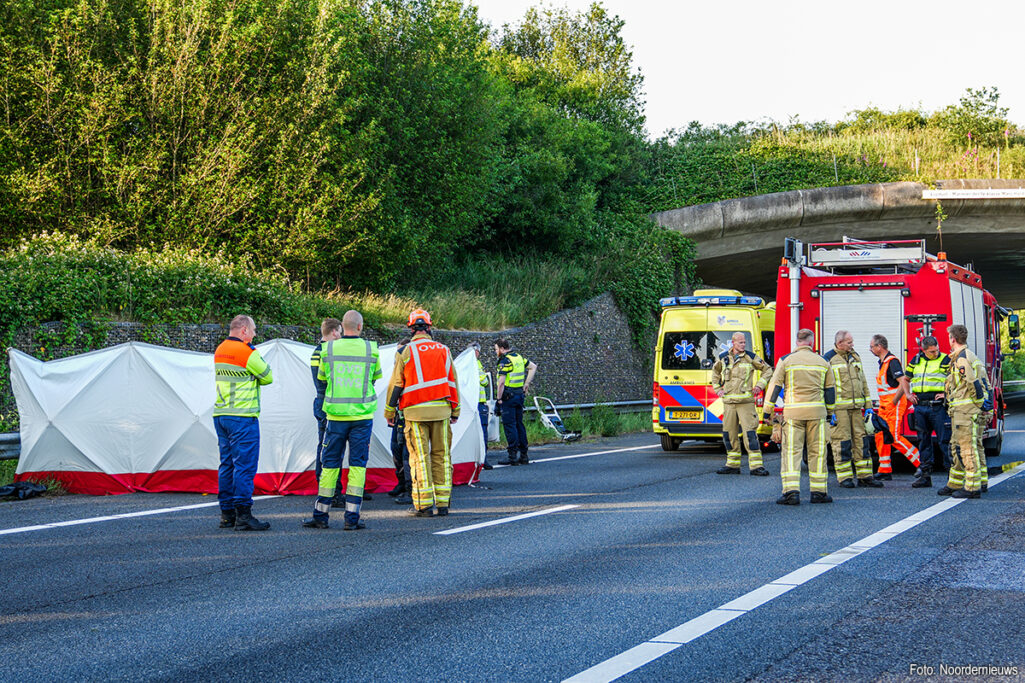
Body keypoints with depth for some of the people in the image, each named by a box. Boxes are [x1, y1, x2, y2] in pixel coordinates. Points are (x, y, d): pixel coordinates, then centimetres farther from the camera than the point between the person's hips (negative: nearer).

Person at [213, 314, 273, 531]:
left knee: (227, 464, 12)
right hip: (242, 417, -9)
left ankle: (226, 514, 15)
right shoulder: (247, 352, -13)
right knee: (245, 465, -7)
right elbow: (267, 377, -5)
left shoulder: (220, 351, 14)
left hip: (221, 414, 9)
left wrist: (248, 378, 5)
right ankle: (243, 515, -8)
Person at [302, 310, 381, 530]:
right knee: (357, 464, 3)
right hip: (362, 414, -1)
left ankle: (321, 515, 15)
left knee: (330, 463, 9)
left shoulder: (329, 349, -1)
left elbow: (322, 377, 14)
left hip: (336, 414, 1)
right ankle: (352, 518, 0)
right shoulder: (371, 350, -4)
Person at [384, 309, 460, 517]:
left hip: (415, 412, -3)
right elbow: (453, 381, 12)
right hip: (441, 410, 3)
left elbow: (396, 383, 0)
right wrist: (455, 410, 20)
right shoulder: (444, 350, 8)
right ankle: (443, 503, 8)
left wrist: (389, 411, 9)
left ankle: (424, 504, -3)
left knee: (420, 456, -1)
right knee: (441, 454, 7)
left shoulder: (405, 352, -2)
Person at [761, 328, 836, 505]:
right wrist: (830, 413, 26)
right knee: (817, 451, 8)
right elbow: (830, 390, 15)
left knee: (791, 451, -2)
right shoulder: (822, 362, 9)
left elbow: (774, 386, -2)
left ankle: (791, 491, -12)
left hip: (793, 412, -2)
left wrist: (767, 412, 3)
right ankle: (818, 491, 10)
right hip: (816, 411, 2)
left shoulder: (786, 360, 0)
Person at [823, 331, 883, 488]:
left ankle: (864, 476, 9)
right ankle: (845, 477, 2)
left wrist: (868, 406, 13)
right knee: (842, 442, -4)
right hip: (838, 409, -6)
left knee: (860, 440, 5)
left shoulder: (855, 358, 16)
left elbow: (863, 383, 19)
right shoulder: (829, 359, -4)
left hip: (856, 408, 6)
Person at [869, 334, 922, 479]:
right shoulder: (883, 362, 16)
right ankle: (885, 471, 12)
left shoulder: (892, 361, -15)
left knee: (895, 437, -12)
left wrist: (894, 402, -30)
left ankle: (921, 464, -8)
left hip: (895, 405, -10)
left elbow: (903, 382, -25)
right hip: (885, 407, 10)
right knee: (880, 436, 8)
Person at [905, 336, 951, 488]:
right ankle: (925, 475, 14)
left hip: (938, 406, -5)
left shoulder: (946, 360, -1)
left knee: (944, 440, -7)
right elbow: (906, 379, 25)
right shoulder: (916, 360, 13)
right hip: (920, 406, 5)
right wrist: (909, 394, 13)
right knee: (924, 441, 9)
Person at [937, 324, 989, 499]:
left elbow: (974, 383, -21)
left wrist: (980, 402, -15)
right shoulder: (967, 356, 19)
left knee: (967, 447, -10)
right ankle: (955, 484, 22)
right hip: (960, 411, 11)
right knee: (956, 447, 15)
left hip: (966, 411, -11)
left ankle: (972, 486, -10)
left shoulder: (962, 358, -15)